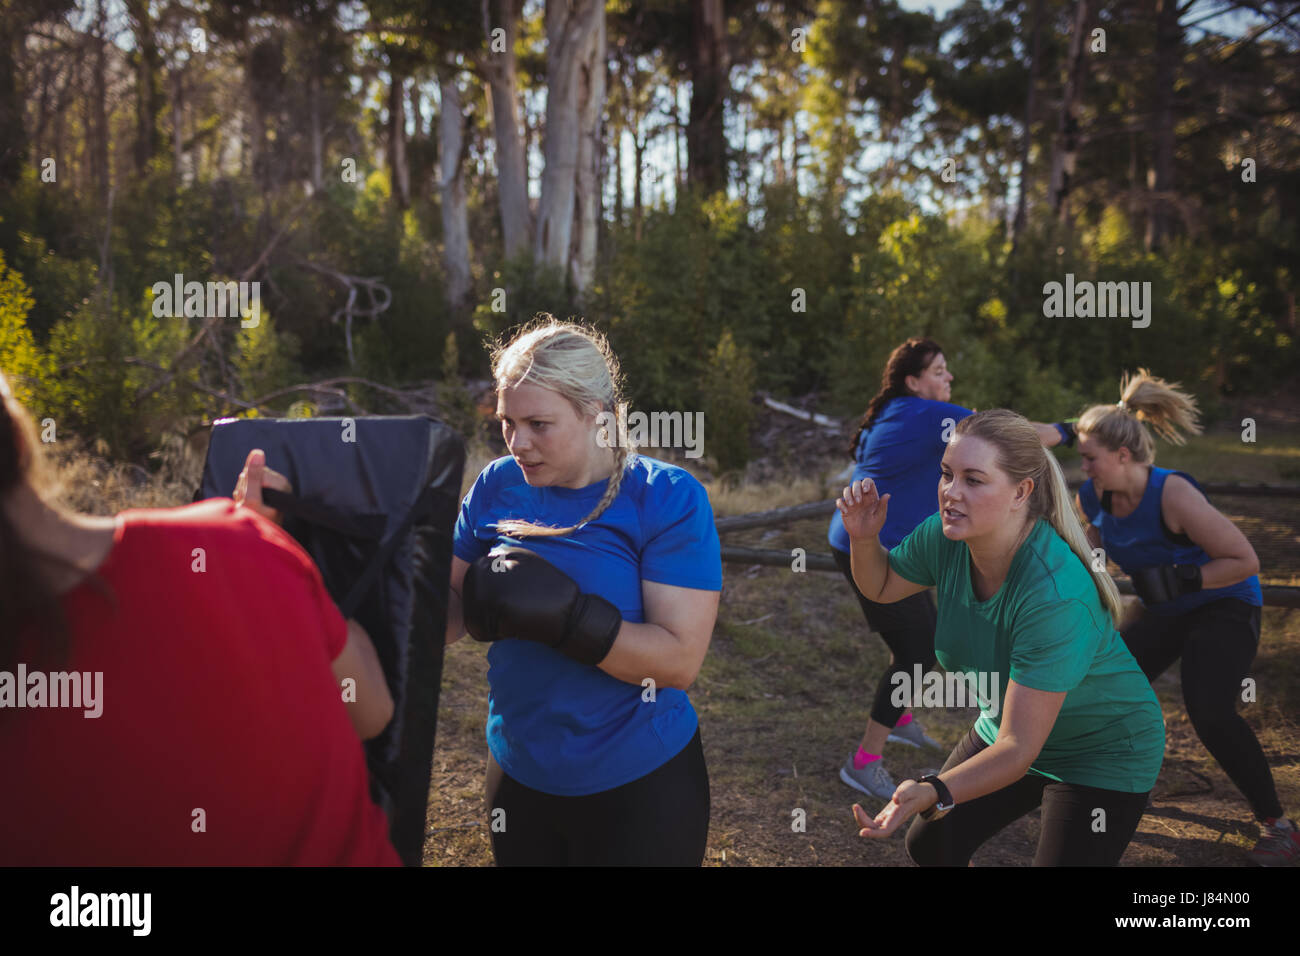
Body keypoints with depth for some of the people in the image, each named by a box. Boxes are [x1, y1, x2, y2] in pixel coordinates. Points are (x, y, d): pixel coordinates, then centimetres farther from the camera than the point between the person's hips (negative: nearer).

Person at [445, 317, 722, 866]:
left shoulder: (667, 500, -16)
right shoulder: (498, 487, -4)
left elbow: (679, 660, -22)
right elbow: (452, 617, -2)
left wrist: (558, 613, -31)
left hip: (639, 787, -4)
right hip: (518, 778, 4)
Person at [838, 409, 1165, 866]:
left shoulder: (1056, 595, -39)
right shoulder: (944, 537, -19)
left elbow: (1019, 749, -38)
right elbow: (880, 586, 4)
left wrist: (933, 792, -53)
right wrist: (864, 537, -17)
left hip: (1101, 755, -6)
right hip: (1002, 731, 7)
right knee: (929, 845, 12)